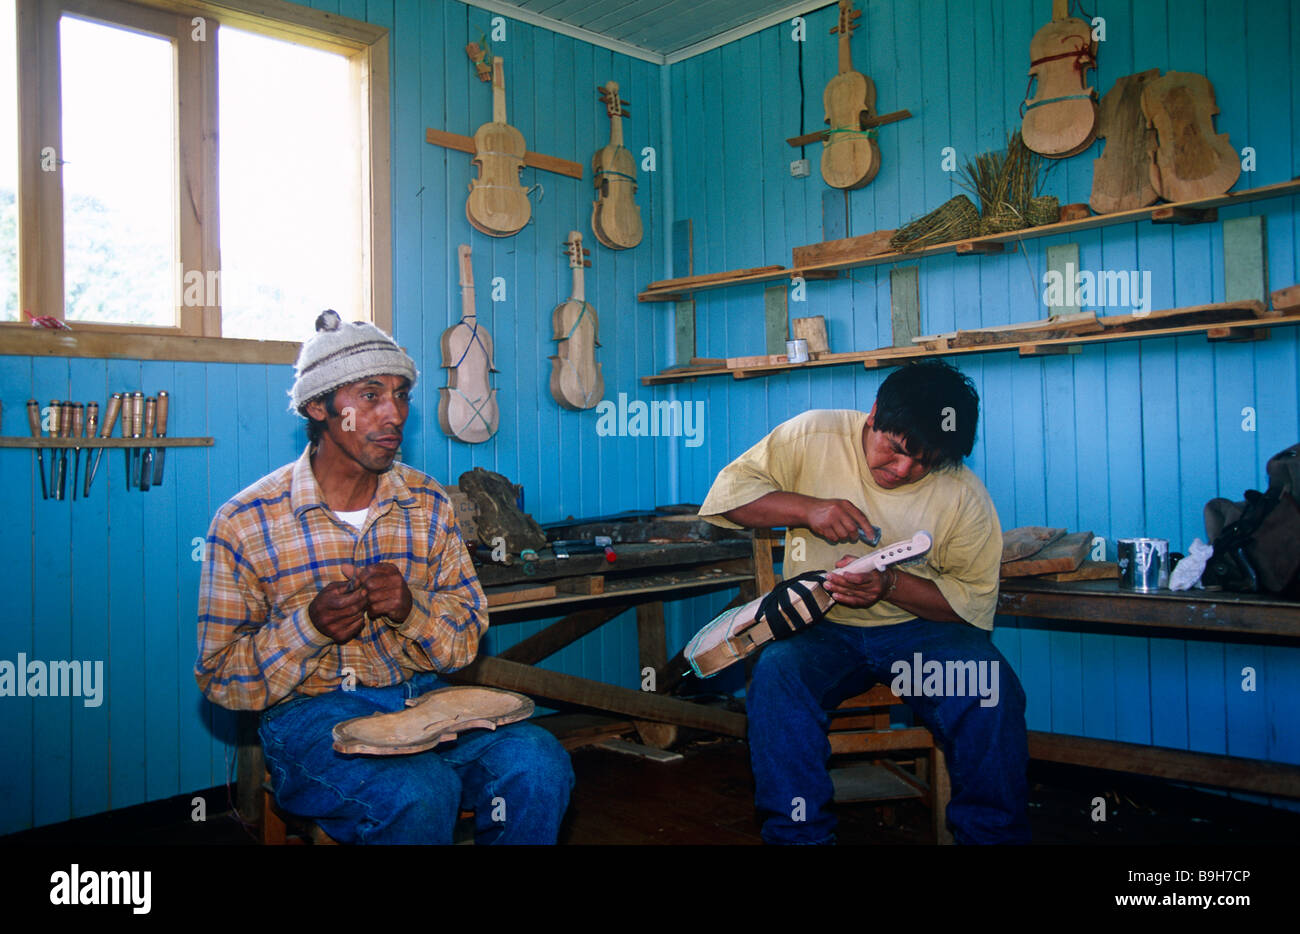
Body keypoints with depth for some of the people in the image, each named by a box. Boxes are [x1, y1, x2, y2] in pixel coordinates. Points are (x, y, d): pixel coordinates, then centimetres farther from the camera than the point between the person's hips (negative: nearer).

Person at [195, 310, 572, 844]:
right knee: (421, 791, -33)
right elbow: (222, 681, -2)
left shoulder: (428, 503, 6)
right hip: (310, 714, -3)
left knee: (537, 764, -24)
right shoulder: (244, 523, -5)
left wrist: (410, 609, -15)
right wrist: (310, 626, -20)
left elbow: (467, 640, 7)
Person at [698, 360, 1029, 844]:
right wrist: (807, 508, -21)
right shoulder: (813, 436, -6)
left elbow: (976, 601, -4)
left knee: (991, 687, -28)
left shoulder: (965, 495, -7)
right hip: (820, 630, 0)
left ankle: (993, 832, -4)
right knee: (776, 676, -32)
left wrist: (890, 583, -22)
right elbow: (728, 491, -4)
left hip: (919, 628, 0)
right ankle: (798, 835, -14)